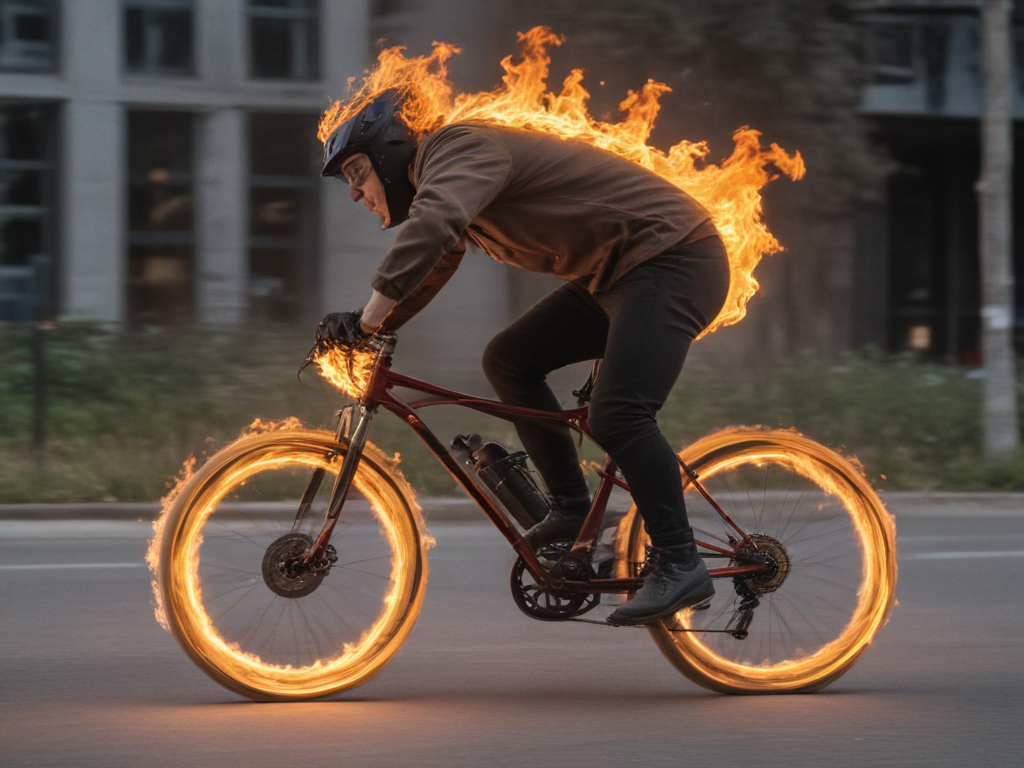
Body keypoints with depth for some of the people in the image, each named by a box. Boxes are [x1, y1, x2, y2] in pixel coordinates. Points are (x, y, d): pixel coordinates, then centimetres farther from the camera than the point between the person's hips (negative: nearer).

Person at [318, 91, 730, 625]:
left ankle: (680, 563, -14)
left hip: (673, 260, -10)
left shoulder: (459, 148, -16)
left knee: (617, 415, -23)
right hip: (612, 275, 10)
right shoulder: (441, 181, 16)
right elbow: (426, 276, 22)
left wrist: (369, 318, -34)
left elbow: (430, 227, -36)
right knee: (508, 361, 8)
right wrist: (358, 328, 5)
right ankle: (572, 510, 14)